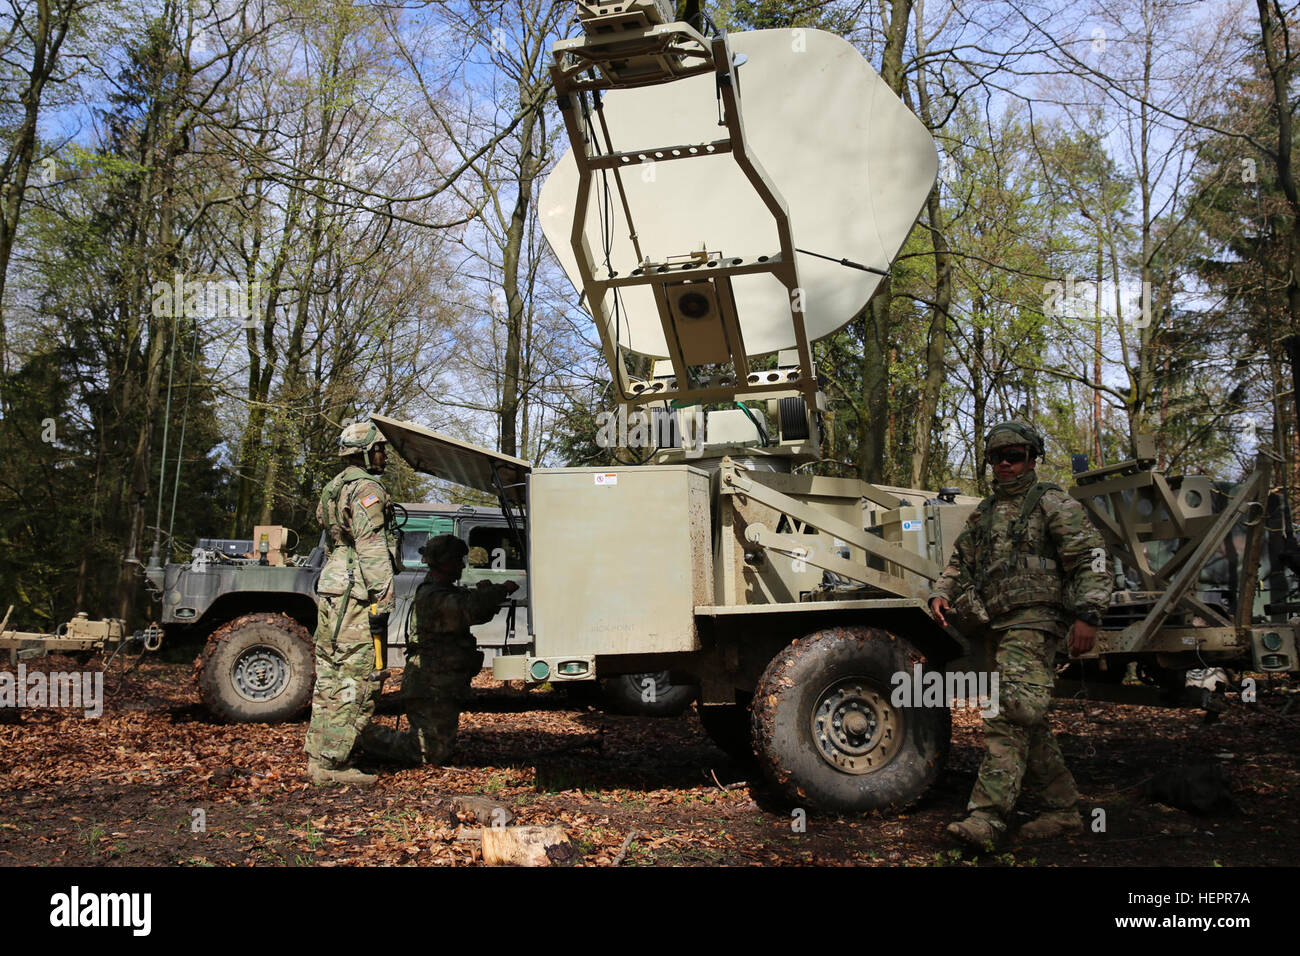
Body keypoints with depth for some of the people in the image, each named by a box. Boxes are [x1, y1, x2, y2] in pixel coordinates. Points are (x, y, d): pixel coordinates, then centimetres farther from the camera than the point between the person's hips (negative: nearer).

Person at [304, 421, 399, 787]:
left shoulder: (336, 487, 21)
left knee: (330, 678, 14)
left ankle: (318, 758, 19)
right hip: (354, 594, -10)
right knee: (354, 683, -7)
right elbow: (372, 550, -18)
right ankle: (333, 764, -4)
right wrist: (382, 601, -20)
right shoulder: (367, 489, -10)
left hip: (330, 590, 10)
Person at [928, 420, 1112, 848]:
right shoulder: (985, 512, 21)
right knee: (1028, 723, 11)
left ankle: (987, 817, -22)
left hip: (1034, 623, -8)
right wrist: (942, 593, 7)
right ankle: (1064, 809, 22)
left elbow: (1092, 559, -6)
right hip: (998, 627, 8)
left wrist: (1087, 615, -16)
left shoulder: (1053, 504, 0)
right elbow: (960, 561, 26)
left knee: (1010, 716, -18)